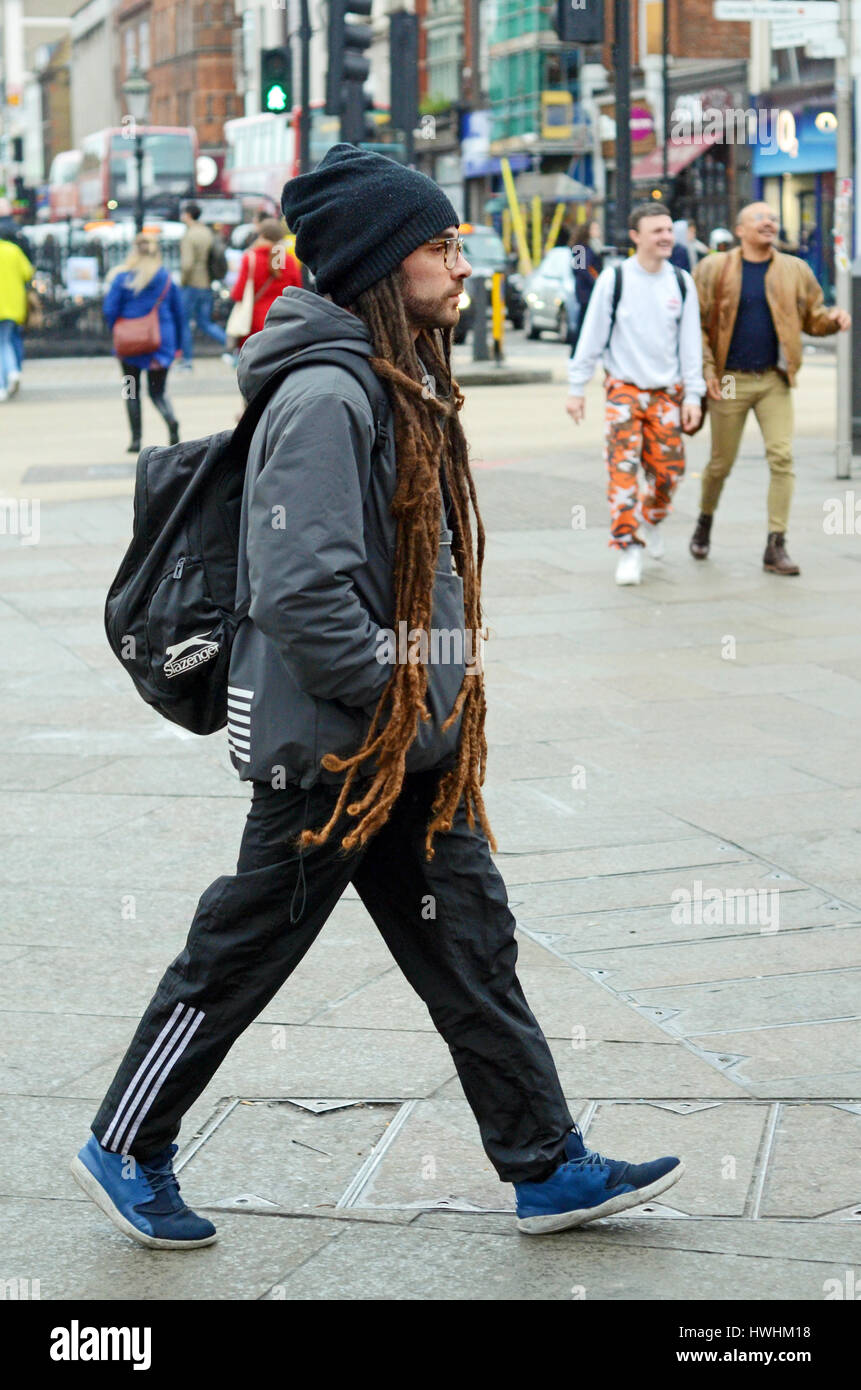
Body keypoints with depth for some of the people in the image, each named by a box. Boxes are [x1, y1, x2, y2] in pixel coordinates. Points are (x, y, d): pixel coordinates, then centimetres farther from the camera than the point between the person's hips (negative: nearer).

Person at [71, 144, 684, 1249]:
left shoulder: (403, 384, 11)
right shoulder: (324, 398, -21)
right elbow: (302, 594, -27)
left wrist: (438, 698, 15)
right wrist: (394, 702, -18)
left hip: (412, 743, 9)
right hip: (331, 745, -9)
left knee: (471, 946, 12)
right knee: (240, 954, 5)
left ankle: (548, 1169, 21)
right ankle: (126, 1151, 23)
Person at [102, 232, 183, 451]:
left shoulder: (122, 278, -7)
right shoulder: (166, 279, -1)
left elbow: (109, 310, -8)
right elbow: (178, 312, 3)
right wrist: (176, 344, 11)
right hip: (162, 341, 1)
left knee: (132, 392, 12)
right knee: (158, 392, 9)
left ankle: (136, 440, 8)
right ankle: (171, 420, -21)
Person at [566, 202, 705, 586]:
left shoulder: (681, 283, 4)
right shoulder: (614, 279, -4)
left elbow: (690, 344, 7)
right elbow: (591, 337, 0)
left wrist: (692, 395, 2)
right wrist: (576, 388, -2)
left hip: (667, 392, 3)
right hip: (624, 390, -3)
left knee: (668, 471, 3)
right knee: (622, 470, -13)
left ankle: (650, 518, 34)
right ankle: (628, 548, -6)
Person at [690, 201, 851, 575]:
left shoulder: (795, 270, 7)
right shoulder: (713, 269, -1)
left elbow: (812, 317, 12)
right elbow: (697, 324, -1)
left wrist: (834, 319, -10)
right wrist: (706, 369, -10)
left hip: (774, 380, 2)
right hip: (729, 381, -2)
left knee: (782, 457, -11)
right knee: (721, 462, 7)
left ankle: (776, 547, -7)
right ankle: (704, 522, 35)